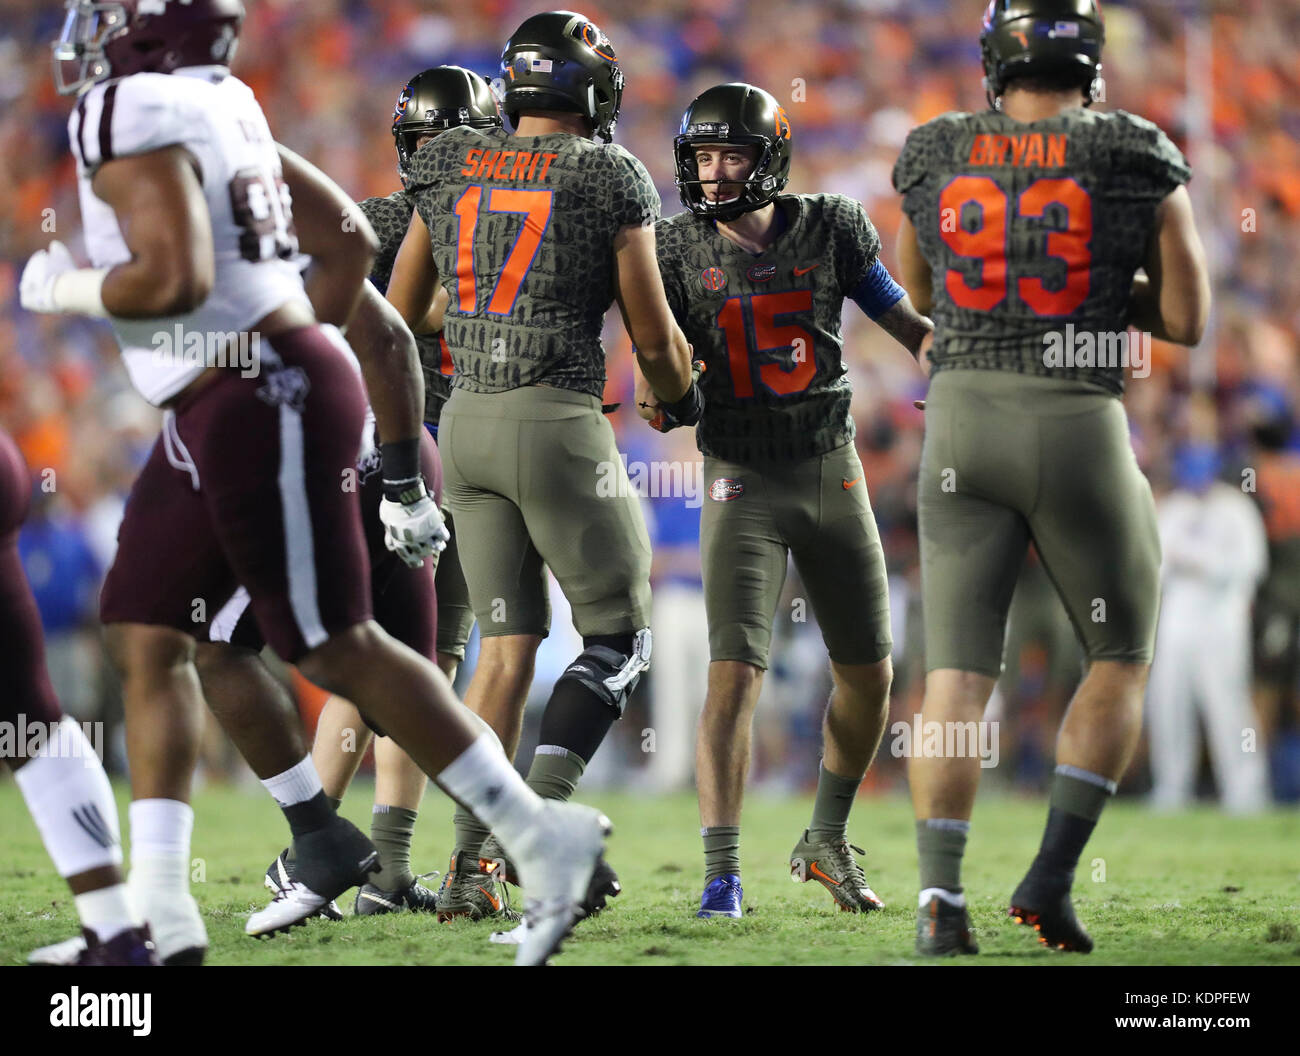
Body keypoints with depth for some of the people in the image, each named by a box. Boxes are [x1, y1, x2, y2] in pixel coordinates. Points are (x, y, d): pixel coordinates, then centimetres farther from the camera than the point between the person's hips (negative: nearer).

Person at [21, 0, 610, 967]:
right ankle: (158, 907, 6)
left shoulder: (131, 118, -14)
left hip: (258, 405, -10)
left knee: (338, 650, -5)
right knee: (145, 636, 8)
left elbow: (174, 278, -25)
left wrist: (64, 288, -8)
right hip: (216, 416, 10)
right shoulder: (214, 107, 13)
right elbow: (350, 238, 18)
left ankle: (542, 837, 0)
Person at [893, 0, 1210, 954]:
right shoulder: (1140, 160, -5)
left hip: (962, 422, 2)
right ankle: (1052, 876, 5)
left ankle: (940, 894, -10)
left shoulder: (931, 157, 4)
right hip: (1081, 429, -2)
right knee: (1120, 662, 16)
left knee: (958, 672, 4)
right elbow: (1187, 319, 0)